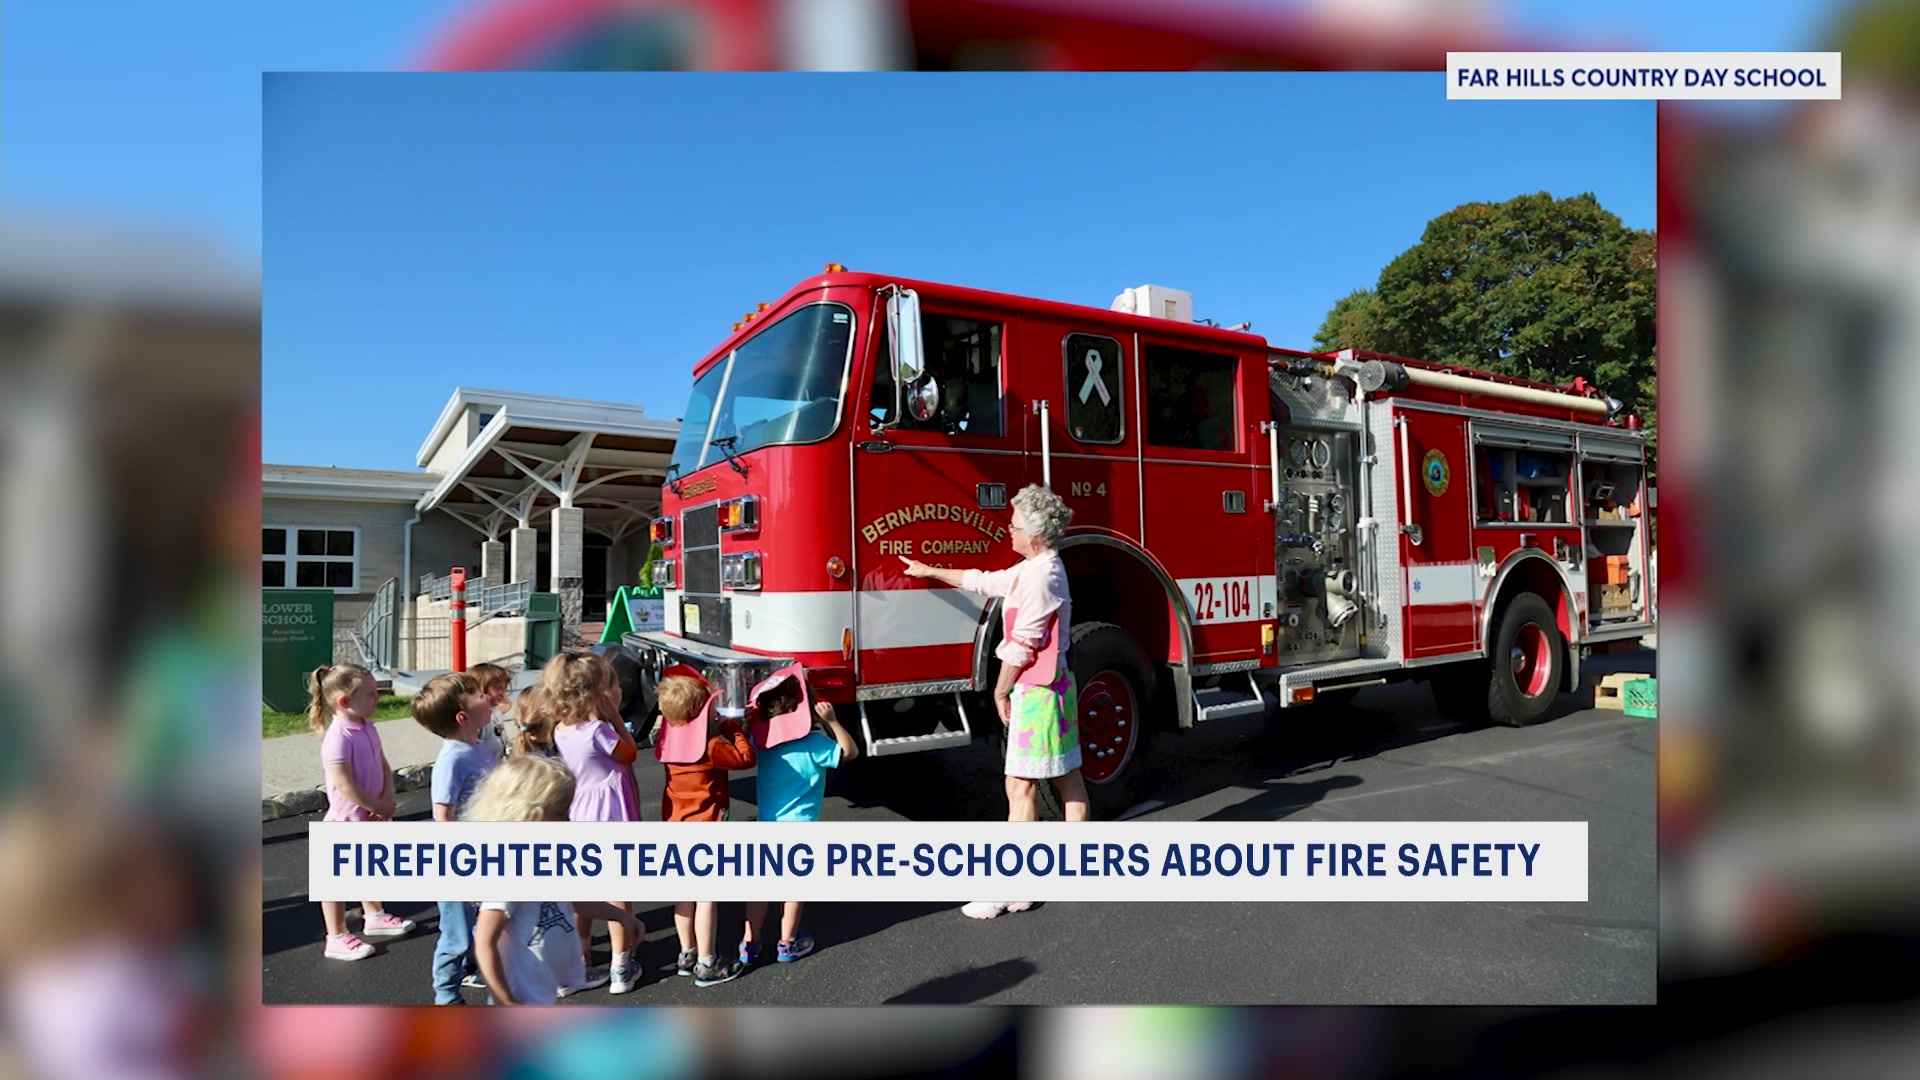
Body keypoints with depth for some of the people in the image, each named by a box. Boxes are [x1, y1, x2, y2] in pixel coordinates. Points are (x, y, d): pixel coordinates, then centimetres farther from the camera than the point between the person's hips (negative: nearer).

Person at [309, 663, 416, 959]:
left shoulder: (369, 729, 2)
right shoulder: (338, 738, -25)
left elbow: (384, 767, 5)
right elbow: (344, 785, -27)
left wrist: (387, 800, -9)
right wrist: (377, 807, -18)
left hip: (371, 816, 9)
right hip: (346, 820, -9)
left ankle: (374, 917, 41)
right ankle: (336, 938, 15)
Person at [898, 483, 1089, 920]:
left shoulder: (1041, 576, -20)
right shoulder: (1037, 568, 12)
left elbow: (1022, 645, -19)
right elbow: (985, 581, 23)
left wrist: (1001, 690, -8)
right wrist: (931, 572, 27)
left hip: (1036, 691, -11)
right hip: (1054, 685, 11)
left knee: (1021, 785, -6)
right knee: (1067, 777, 16)